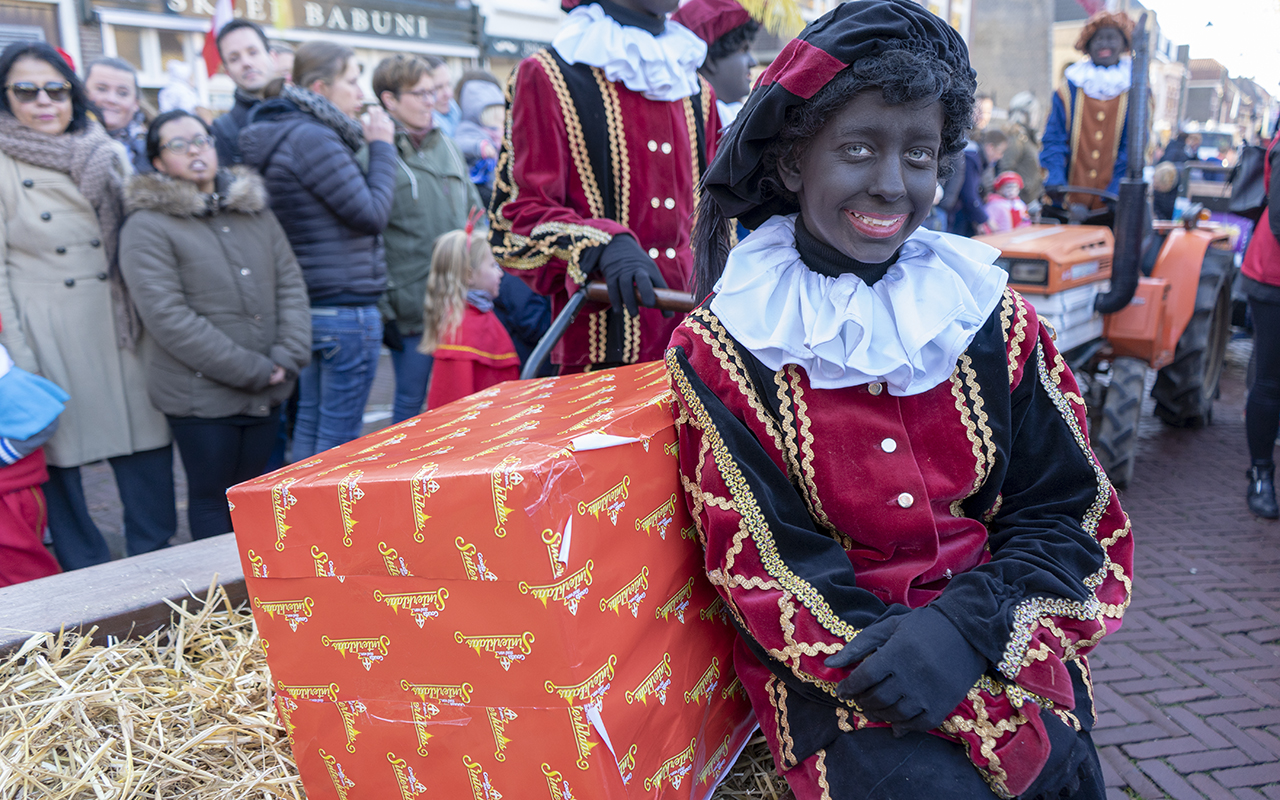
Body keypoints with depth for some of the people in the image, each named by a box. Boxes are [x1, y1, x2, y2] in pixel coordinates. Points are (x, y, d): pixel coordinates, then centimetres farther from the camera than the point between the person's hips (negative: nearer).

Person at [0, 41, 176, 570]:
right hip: (46, 334, -3)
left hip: (120, 324, 3)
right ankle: (85, 572, 19)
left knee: (146, 442, 2)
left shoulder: (109, 154, 10)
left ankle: (154, 564, 16)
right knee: (57, 450, 3)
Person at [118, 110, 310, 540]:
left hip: (267, 391, 5)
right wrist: (251, 370, -16)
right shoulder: (147, 226, -6)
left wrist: (289, 356, -7)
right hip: (201, 394, -5)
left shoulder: (255, 211, 11)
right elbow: (168, 317, -15)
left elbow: (291, 284, 8)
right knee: (212, 499, 6)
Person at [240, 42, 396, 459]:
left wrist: (365, 144, 9)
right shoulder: (313, 138, -16)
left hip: (307, 304, 10)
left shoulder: (282, 134, 14)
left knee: (310, 423, 17)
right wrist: (382, 147, -5)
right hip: (345, 308, -10)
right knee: (339, 436, -1)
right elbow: (372, 214, -15)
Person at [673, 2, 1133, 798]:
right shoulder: (720, 349, -6)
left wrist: (966, 624, -18)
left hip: (1002, 636, 4)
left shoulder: (997, 321, 4)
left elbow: (1070, 515, 4)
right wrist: (1005, 717, -15)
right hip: (833, 672, -3)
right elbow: (768, 569, -9)